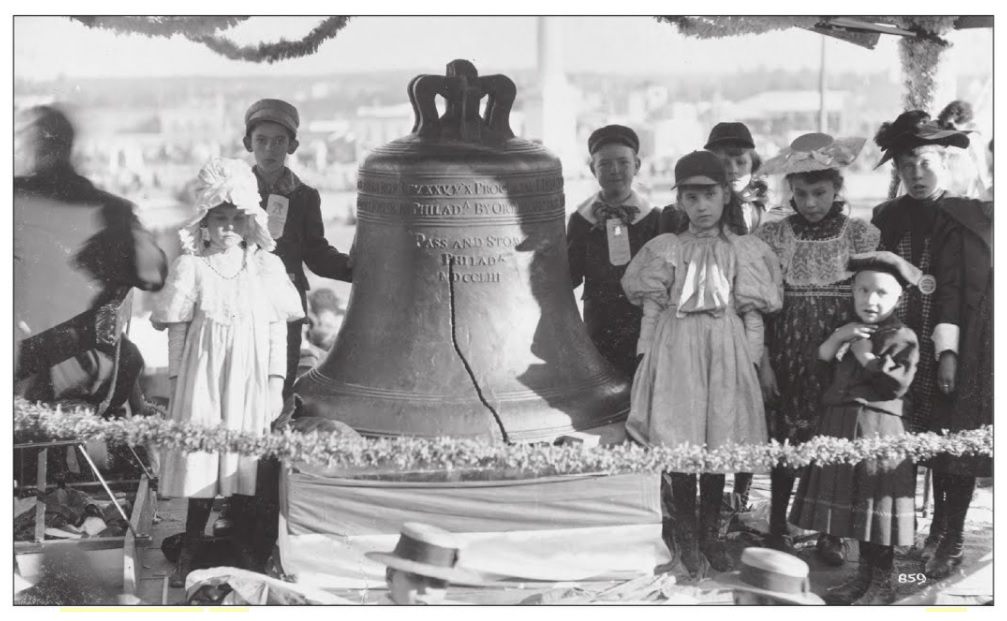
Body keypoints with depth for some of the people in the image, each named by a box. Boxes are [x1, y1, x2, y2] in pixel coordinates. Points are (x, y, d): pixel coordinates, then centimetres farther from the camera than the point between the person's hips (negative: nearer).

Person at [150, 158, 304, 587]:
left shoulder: (267, 267, 2)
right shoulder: (190, 268, -1)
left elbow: (278, 329, 4)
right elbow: (177, 330, 3)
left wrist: (275, 383, 1)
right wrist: (177, 383, 2)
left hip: (249, 386, 1)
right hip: (201, 383, -1)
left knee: (243, 470, 2)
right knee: (201, 468, -1)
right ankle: (189, 556, 9)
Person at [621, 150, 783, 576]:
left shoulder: (744, 251, 7)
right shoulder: (664, 250, 7)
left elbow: (752, 316, 6)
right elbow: (651, 312, 6)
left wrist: (752, 362, 0)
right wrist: (647, 360, 0)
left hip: (726, 352, 1)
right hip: (675, 351, 0)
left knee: (718, 445, 3)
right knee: (680, 444, -3)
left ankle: (710, 533, 17)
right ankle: (686, 536, 9)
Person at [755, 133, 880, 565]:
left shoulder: (862, 236, -1)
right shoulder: (771, 236, 0)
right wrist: (764, 363, -3)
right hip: (787, 355, 0)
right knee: (784, 441, 3)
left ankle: (830, 533, 17)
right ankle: (777, 528, 17)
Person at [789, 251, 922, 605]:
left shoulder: (901, 337, -6)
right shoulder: (850, 334, 16)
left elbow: (898, 384, -17)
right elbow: (820, 367, 10)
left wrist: (869, 358, -15)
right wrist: (837, 339, -4)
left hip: (878, 429, -7)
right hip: (840, 427, 7)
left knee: (876, 508, -3)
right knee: (854, 507, 13)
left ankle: (882, 584, 7)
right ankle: (864, 576, 25)